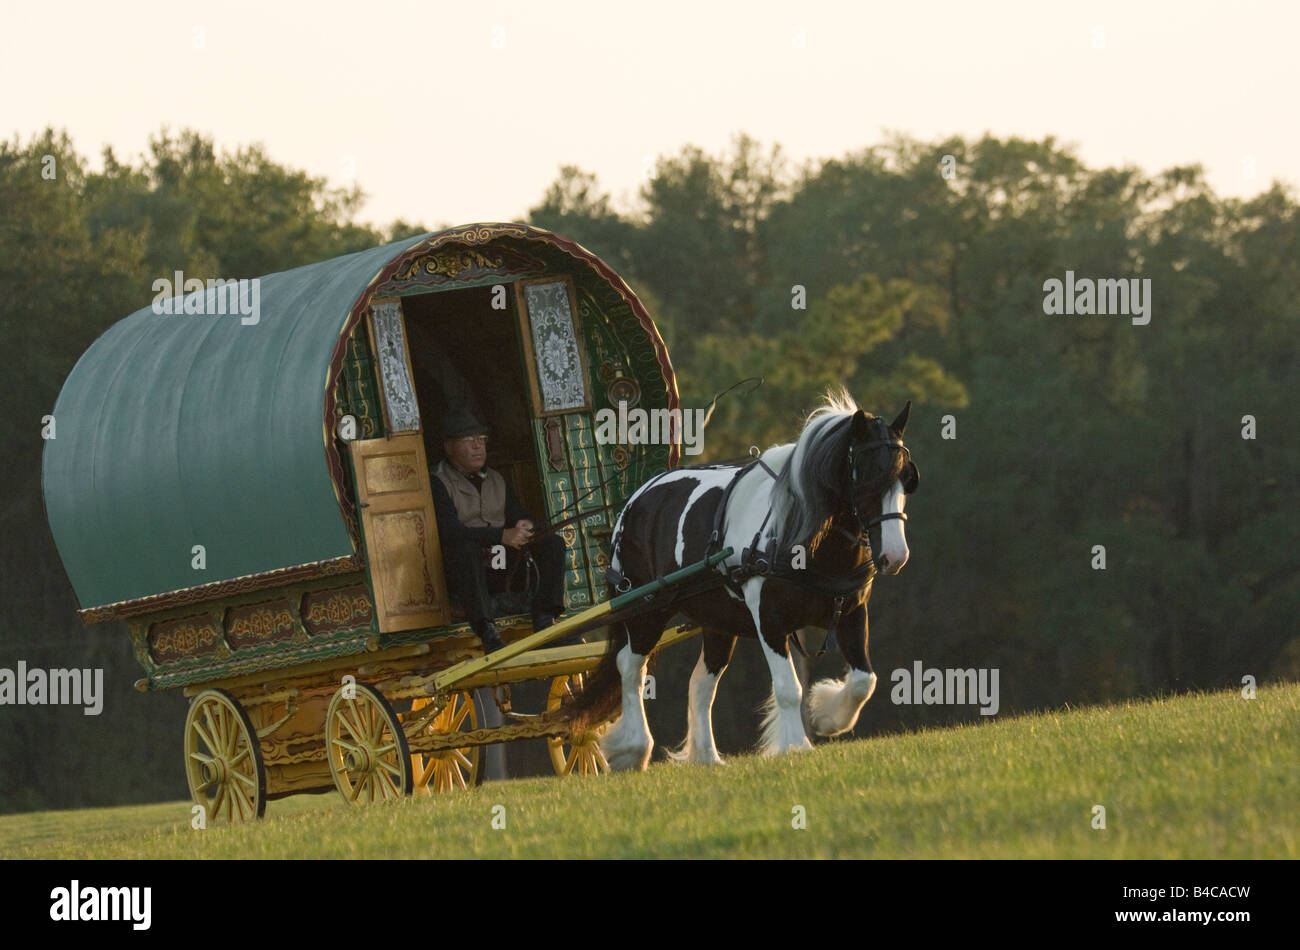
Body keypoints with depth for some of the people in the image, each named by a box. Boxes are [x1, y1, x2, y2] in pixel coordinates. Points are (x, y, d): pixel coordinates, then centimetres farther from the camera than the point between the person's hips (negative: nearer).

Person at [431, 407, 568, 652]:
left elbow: (519, 515, 17)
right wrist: (503, 536, -28)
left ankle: (543, 620, -23)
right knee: (465, 547, -39)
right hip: (466, 573, -6)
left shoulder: (496, 480, 19)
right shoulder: (439, 485, -5)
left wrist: (525, 526, -11)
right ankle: (488, 633, -50)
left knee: (553, 543, -10)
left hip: (504, 570, 6)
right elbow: (449, 531, -20)